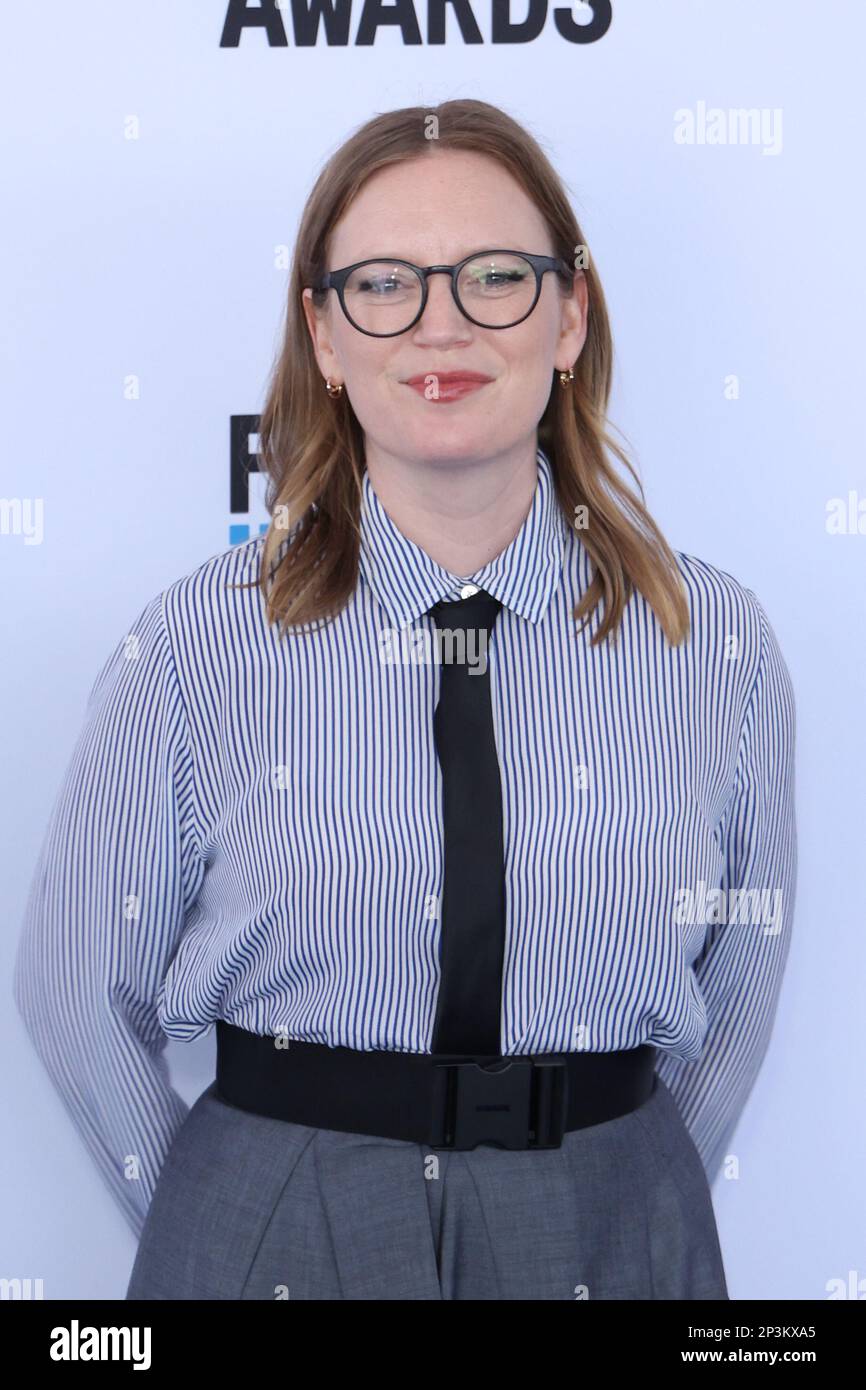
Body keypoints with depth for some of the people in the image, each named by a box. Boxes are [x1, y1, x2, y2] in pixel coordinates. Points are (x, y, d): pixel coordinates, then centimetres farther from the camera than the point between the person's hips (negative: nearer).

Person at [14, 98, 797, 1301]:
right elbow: (80, 989, -3)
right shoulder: (197, 648, -11)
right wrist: (229, 1222, 1)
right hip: (276, 1242, -1)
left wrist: (626, 1202, 3)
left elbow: (738, 994, 2)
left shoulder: (720, 646, -7)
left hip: (608, 1240, 2)